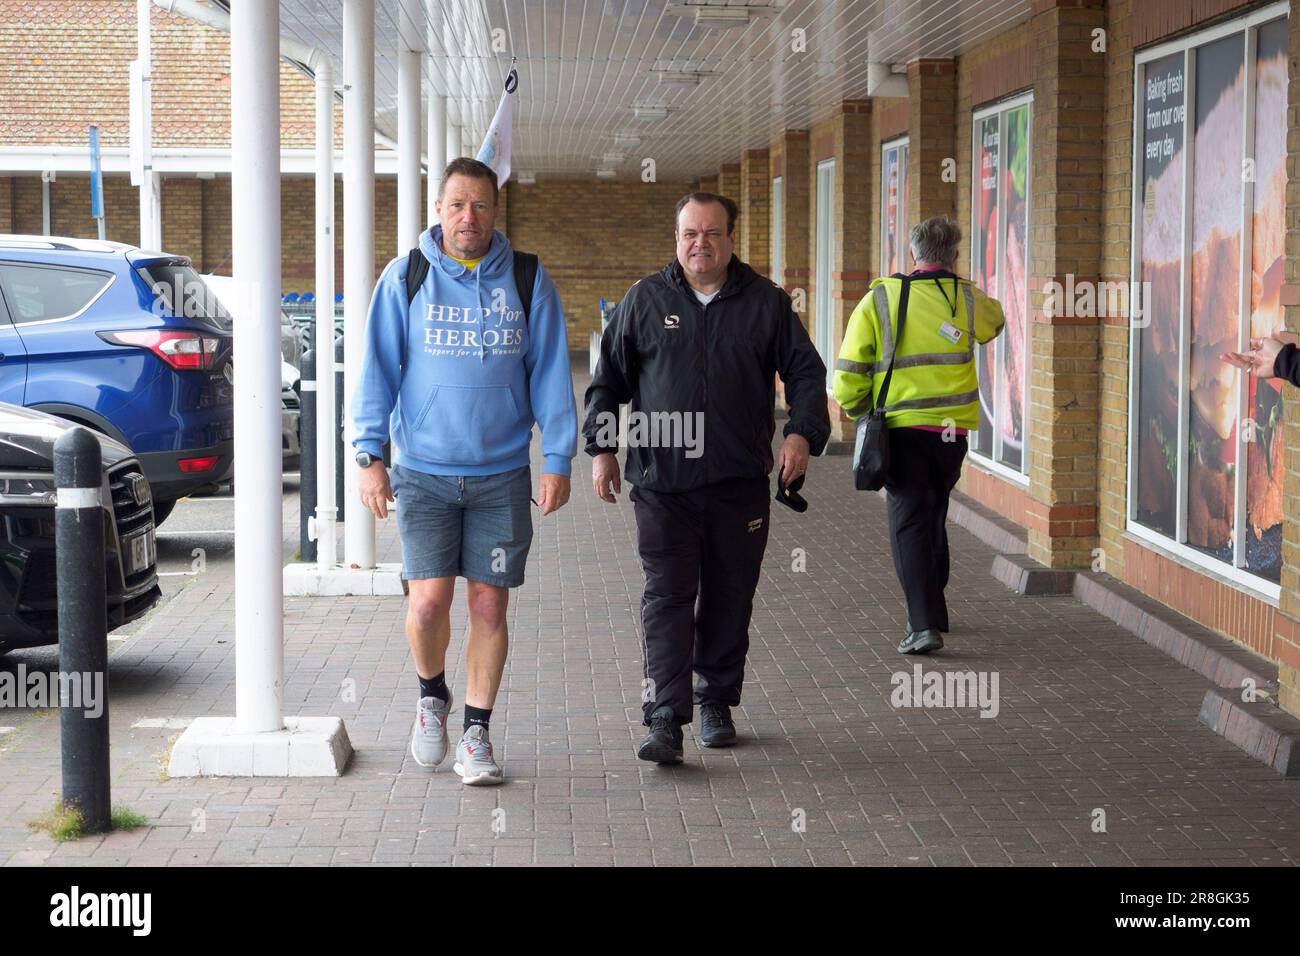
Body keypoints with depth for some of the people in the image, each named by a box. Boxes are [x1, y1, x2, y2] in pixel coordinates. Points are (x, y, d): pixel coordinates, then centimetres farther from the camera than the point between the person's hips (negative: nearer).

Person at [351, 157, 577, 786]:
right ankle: (432, 695, 21)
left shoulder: (528, 281, 3)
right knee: (429, 601, -9)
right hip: (424, 473, -1)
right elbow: (378, 370, 3)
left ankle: (475, 735, 17)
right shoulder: (405, 279, 2)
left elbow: (550, 374, 6)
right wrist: (369, 457, -3)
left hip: (503, 474, 1)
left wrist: (558, 461, 0)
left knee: (489, 606, 3)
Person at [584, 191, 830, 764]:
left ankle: (716, 702, 25)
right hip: (662, 481, -1)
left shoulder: (767, 303, 6)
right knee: (667, 597, -8)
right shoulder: (645, 300, 6)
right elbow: (608, 378, 11)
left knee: (730, 598, 9)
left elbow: (805, 373, 8)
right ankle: (665, 720, -11)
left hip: (740, 482, 1)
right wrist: (601, 448, 3)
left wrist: (802, 433, -8)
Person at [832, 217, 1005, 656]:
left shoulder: (879, 299, -4)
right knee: (934, 516, 21)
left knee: (908, 525, -2)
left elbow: (848, 377, -6)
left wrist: (859, 410, 13)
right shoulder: (966, 299, 4)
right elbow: (994, 320, 29)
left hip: (901, 428, -3)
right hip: (952, 430, 3)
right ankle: (931, 607, 32)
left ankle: (924, 624, -12)